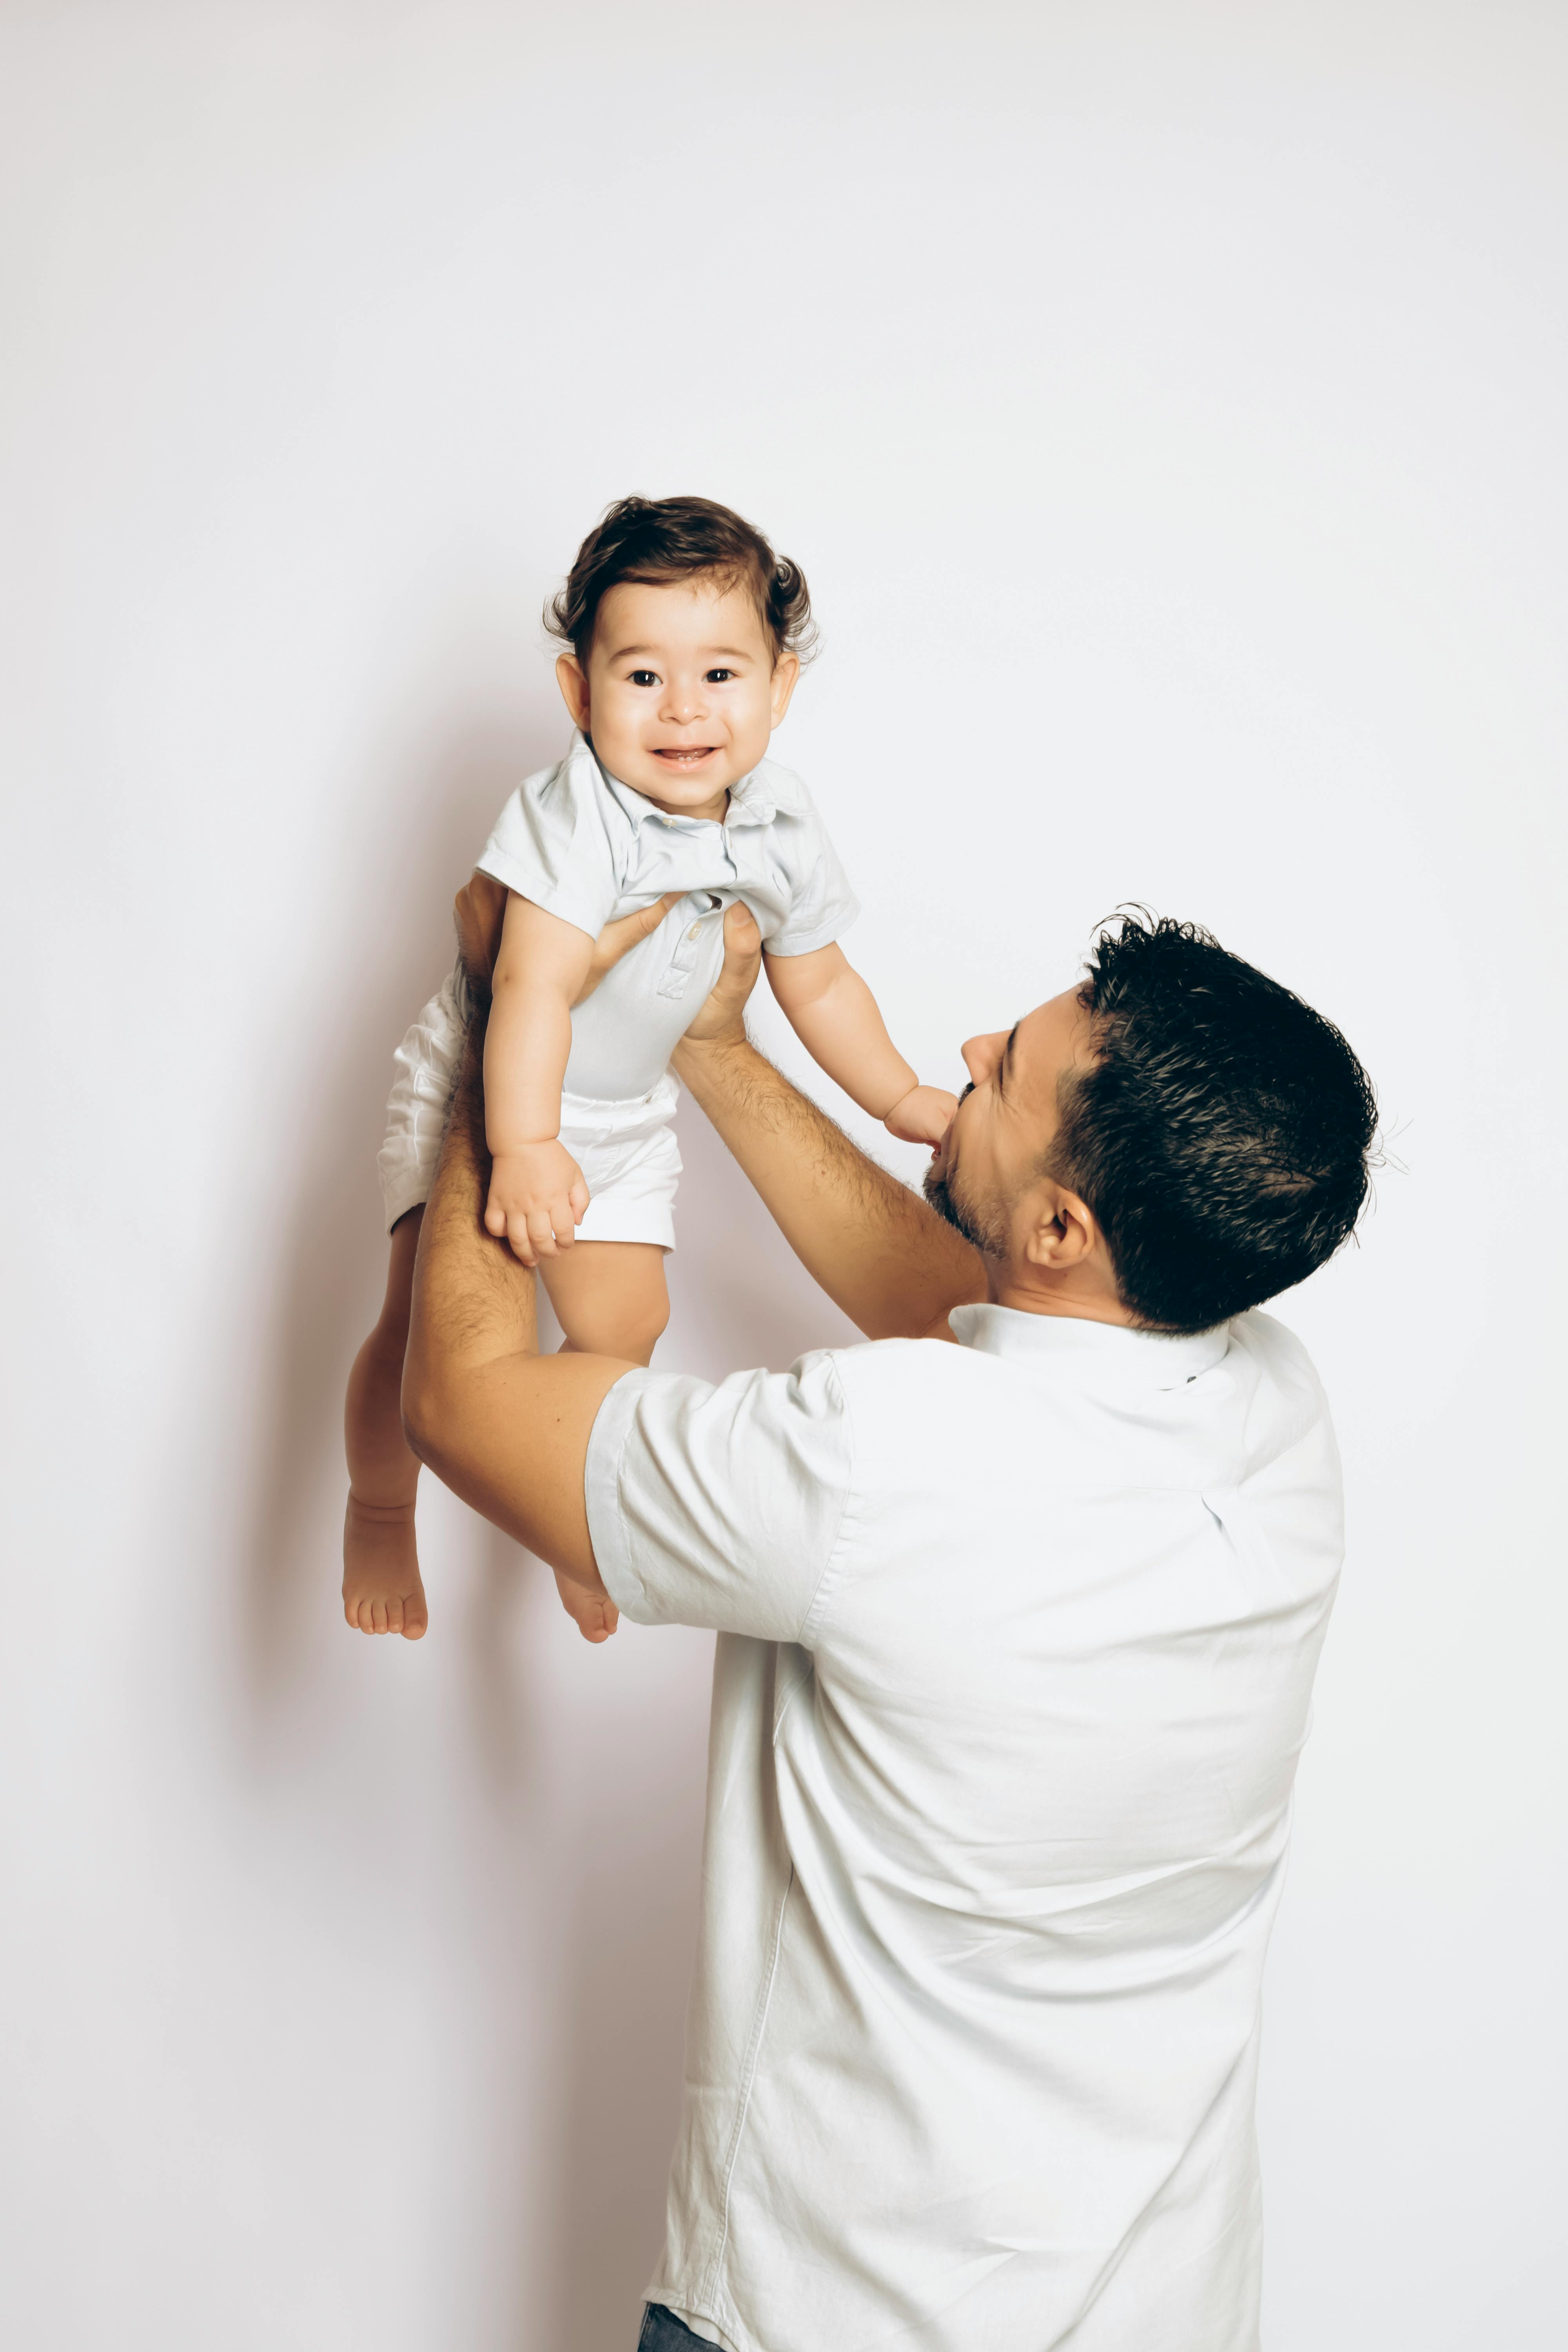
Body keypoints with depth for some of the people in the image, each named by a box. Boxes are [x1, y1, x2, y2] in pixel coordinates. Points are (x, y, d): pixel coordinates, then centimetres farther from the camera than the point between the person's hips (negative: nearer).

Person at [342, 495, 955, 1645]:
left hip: (628, 1112, 5)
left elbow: (818, 982, 5)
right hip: (487, 1084, -5)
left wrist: (903, 1099, 5)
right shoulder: (576, 815, -30)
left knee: (624, 1325, 2)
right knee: (432, 1314, -10)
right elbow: (536, 984, -38)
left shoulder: (783, 829, -10)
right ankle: (379, 1512, 19)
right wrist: (524, 1145, -47)